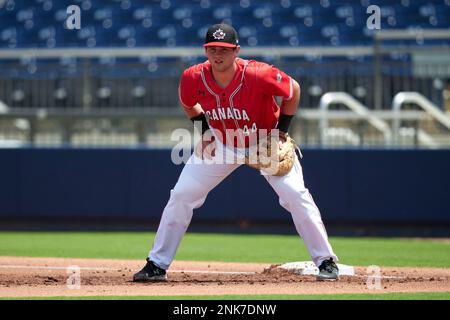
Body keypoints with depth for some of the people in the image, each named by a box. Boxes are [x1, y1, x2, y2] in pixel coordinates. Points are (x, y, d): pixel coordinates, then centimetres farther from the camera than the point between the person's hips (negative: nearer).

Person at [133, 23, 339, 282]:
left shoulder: (258, 75, -32)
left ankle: (326, 261, -3)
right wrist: (205, 130, -6)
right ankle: (157, 265, 4)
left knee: (296, 196, -16)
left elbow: (293, 90, -14)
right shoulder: (194, 78, -21)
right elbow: (188, 104, 4)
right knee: (181, 196, -5)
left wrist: (282, 130, -15)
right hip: (221, 145, 3)